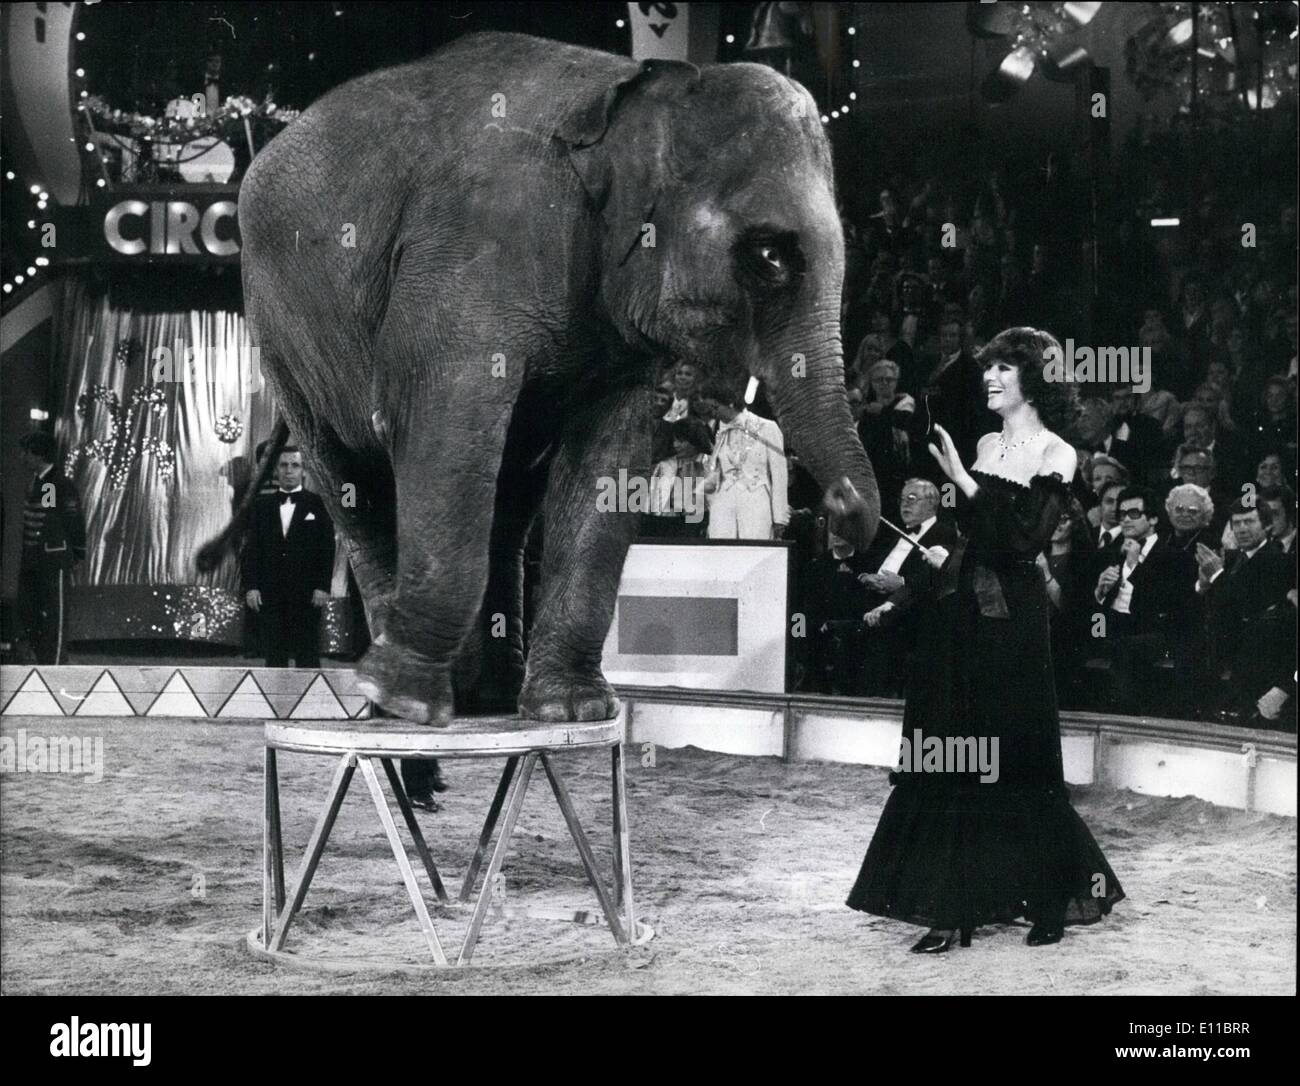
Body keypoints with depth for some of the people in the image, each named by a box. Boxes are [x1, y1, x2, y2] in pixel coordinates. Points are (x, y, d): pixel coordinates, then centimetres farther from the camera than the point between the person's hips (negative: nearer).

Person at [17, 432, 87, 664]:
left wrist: (78, 552, -3)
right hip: (31, 558, 8)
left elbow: (75, 520, -8)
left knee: (53, 614, -4)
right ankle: (40, 658, 18)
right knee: (26, 610, 8)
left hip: (54, 558, -8)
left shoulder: (61, 484, -11)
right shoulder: (33, 482, 13)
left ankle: (54, 664, 0)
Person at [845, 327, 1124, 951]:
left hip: (1013, 617, -6)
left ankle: (1053, 899, 19)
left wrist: (965, 482, -20)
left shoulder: (1056, 455, -7)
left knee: (1016, 761, 2)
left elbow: (1027, 537, -19)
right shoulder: (986, 445, 11)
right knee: (952, 758, 3)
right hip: (964, 608, 6)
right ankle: (957, 906, 8)